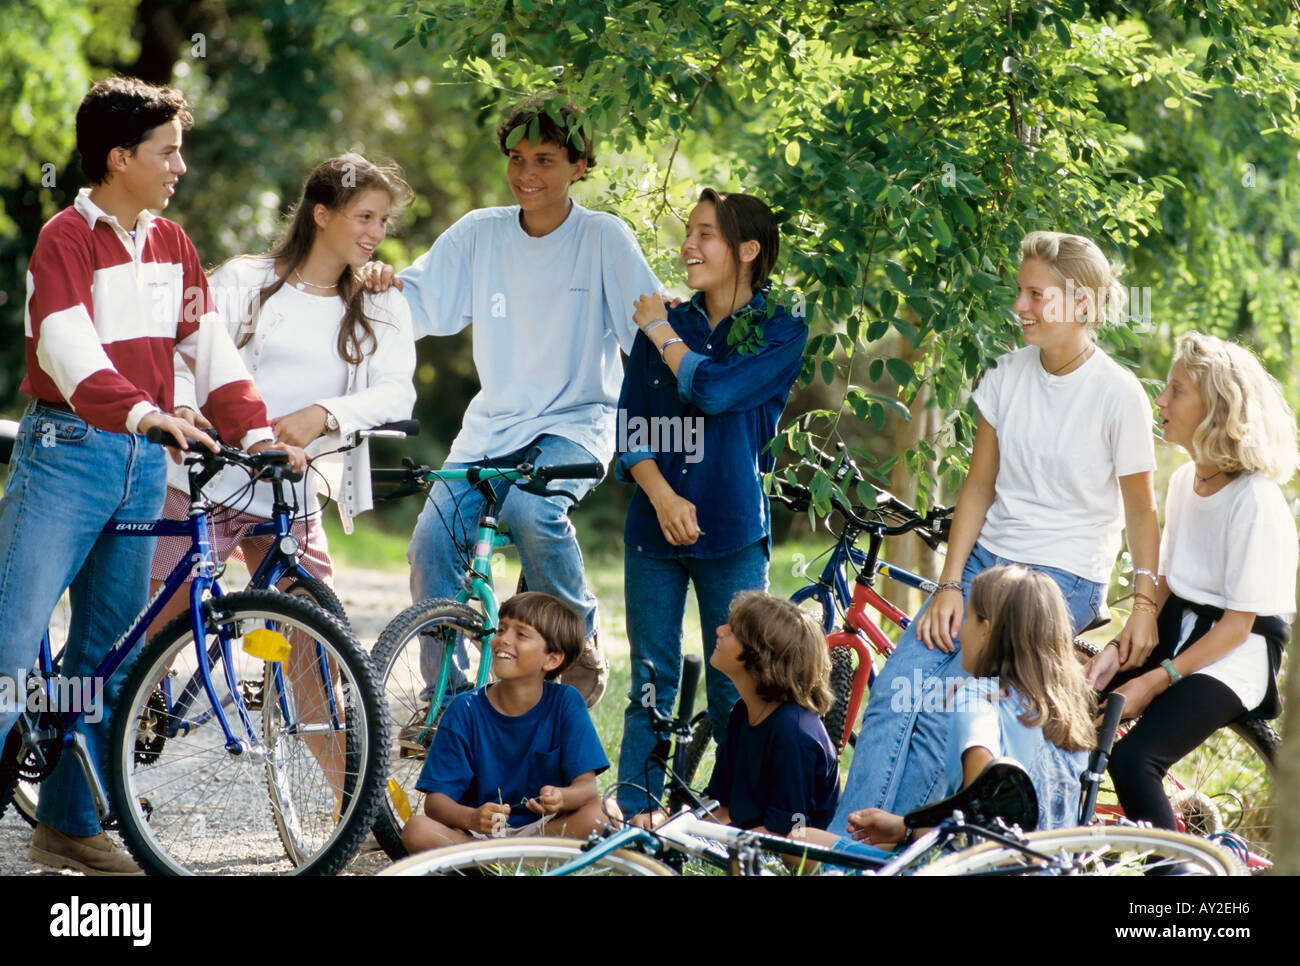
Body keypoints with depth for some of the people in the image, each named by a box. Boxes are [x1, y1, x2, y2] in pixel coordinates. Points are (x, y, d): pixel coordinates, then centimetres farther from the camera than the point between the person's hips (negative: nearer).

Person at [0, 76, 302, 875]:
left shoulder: (172, 246, 13)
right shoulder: (67, 237, -8)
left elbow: (210, 347, 9)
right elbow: (68, 345, -23)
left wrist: (254, 430, -6)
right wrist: (140, 411, -38)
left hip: (144, 463, 7)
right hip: (66, 452, -7)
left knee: (107, 653, 9)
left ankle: (71, 824, 15)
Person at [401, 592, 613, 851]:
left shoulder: (565, 702, -2)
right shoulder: (466, 710, -3)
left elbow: (586, 786, -9)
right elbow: (436, 799, -8)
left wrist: (561, 798, -34)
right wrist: (471, 818, -31)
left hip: (544, 828, 0)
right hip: (481, 833, 0)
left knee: (598, 813, -28)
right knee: (417, 830, -28)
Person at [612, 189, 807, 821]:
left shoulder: (781, 333, 0)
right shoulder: (663, 325, 11)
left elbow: (715, 391, -16)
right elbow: (631, 430, 6)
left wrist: (662, 333, -2)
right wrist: (662, 495, -11)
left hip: (732, 534, -3)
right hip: (654, 530, 3)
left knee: (734, 691, -2)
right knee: (651, 686, 5)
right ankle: (631, 819, 8)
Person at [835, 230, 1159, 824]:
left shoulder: (1117, 394, -9)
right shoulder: (1007, 377, 4)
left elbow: (1141, 508, -1)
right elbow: (979, 488, 8)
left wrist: (1145, 603, -9)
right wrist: (949, 586, 0)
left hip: (1064, 575, -4)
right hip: (989, 557, 5)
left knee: (944, 709, -20)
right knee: (895, 692, -16)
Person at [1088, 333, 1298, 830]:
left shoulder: (1255, 501, -17)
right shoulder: (1184, 480, 7)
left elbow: (1237, 625, -17)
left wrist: (1154, 681, -19)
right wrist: (1116, 651, -2)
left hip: (1238, 654, -8)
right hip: (1176, 630, 8)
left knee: (1134, 760, -28)